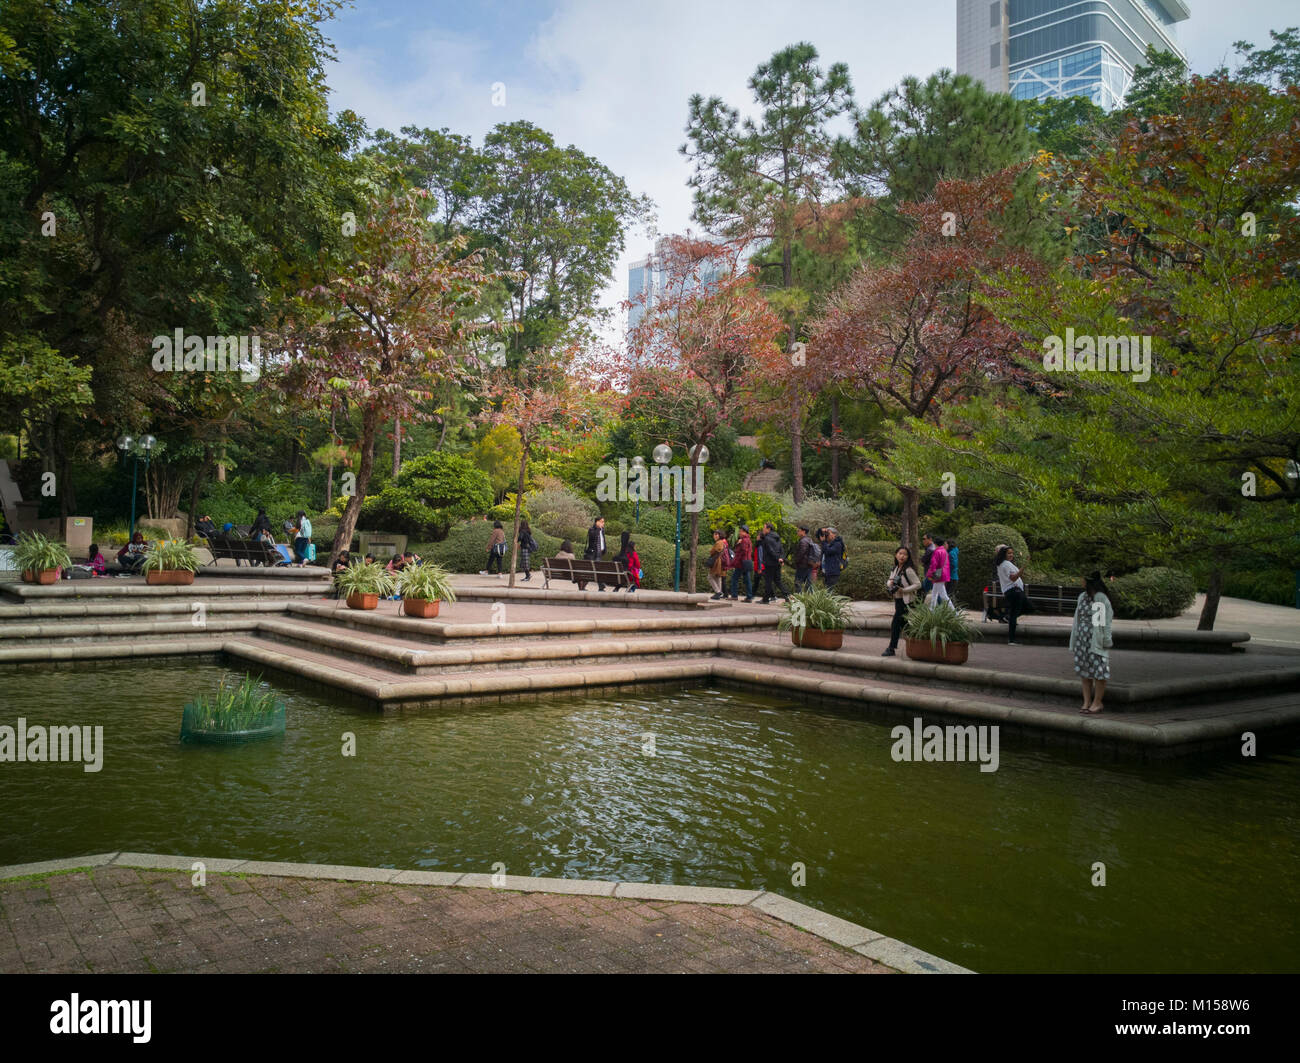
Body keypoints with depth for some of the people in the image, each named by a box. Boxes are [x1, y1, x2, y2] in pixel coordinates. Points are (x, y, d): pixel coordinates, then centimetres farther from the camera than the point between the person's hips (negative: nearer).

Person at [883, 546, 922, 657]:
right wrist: (889, 582, -8)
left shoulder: (908, 570, -15)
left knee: (895, 624, -9)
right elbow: (889, 581, 16)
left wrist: (903, 590, -22)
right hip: (898, 600, 8)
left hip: (906, 602, -8)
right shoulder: (895, 568, 10)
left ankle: (891, 649, -3)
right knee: (903, 624, 13)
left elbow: (918, 584, -16)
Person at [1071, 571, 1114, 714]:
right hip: (1082, 638, 8)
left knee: (1098, 670, 0)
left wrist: (1105, 641, -14)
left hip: (1096, 640, -8)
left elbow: (1104, 622, -12)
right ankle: (1086, 702, 17)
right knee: (1084, 671, 10)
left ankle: (1097, 703, 10)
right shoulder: (1082, 597, 11)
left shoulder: (1101, 599, -12)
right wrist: (1074, 641, 18)